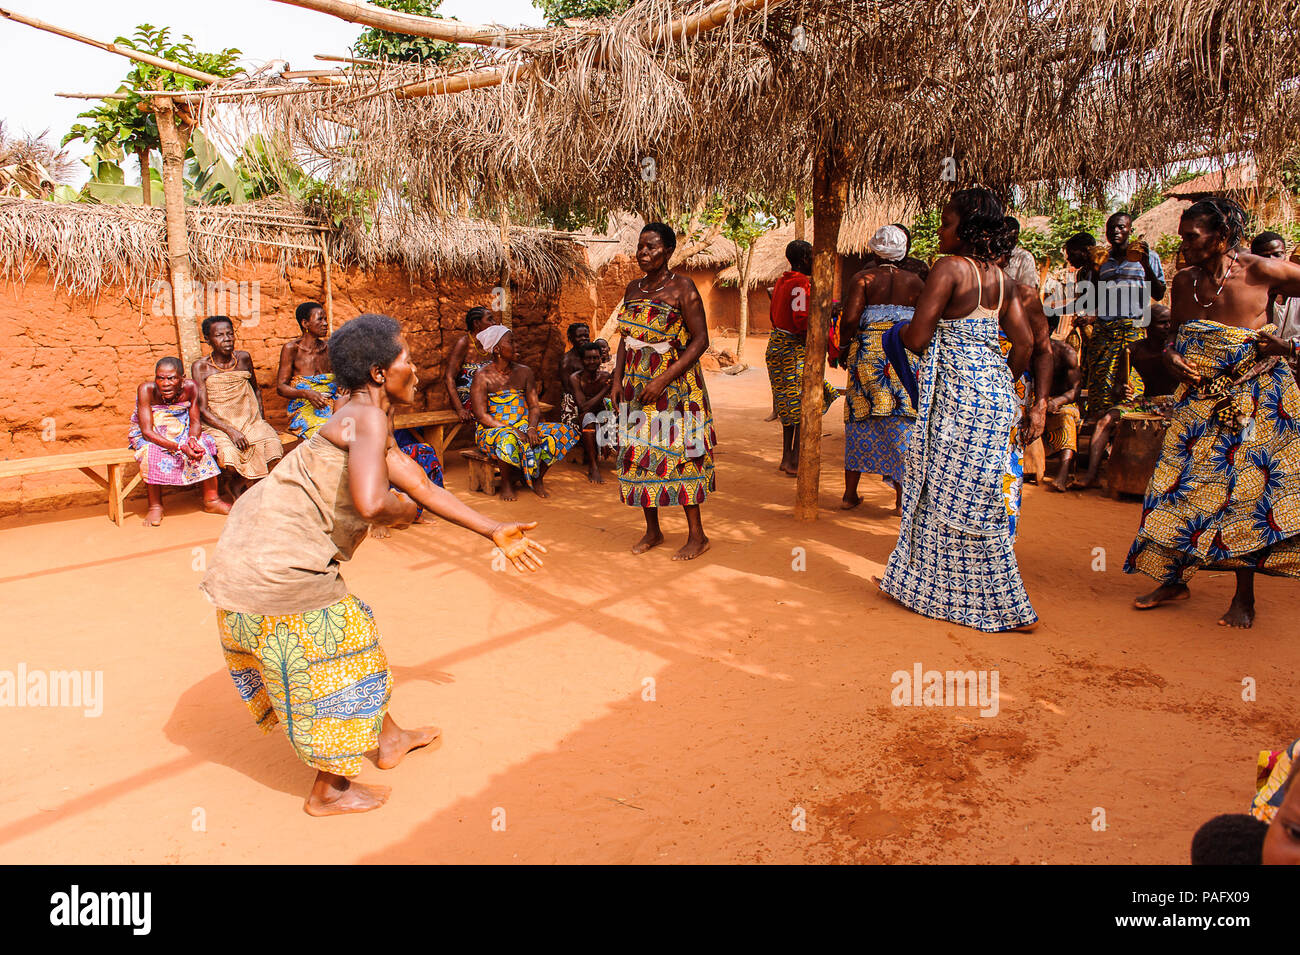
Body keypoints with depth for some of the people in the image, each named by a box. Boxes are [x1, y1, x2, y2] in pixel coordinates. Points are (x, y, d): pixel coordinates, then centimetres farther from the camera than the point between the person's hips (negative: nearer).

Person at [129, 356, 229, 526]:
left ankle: (211, 500, -8)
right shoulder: (146, 389, -26)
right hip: (148, 436, -3)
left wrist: (192, 439, -33)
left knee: (205, 444, -20)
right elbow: (147, 431, -28)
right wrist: (180, 447, -39)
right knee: (152, 452, -33)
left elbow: (195, 421, -10)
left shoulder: (190, 387, -17)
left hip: (181, 432, 4)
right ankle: (155, 506, -16)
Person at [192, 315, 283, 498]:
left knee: (272, 444, -27)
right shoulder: (201, 366, -3)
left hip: (249, 421, 3)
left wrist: (262, 420, 9)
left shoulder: (244, 358, 8)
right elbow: (202, 410, -8)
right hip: (217, 425, -3)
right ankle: (238, 488, 1)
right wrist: (230, 430, -22)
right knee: (230, 451, -35)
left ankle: (237, 483, -1)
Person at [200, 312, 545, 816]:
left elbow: (423, 488, 19)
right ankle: (328, 792, 24)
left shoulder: (362, 421, 15)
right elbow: (371, 503, -36)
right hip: (278, 565, -10)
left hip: (257, 546, 10)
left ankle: (387, 738, 43)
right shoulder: (368, 418, -18)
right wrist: (402, 511, -11)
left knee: (350, 630, 23)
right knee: (339, 657, 6)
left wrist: (496, 532, 21)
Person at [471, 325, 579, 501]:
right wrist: (512, 430, -22)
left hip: (525, 427, 5)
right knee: (508, 440, -42)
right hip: (492, 431, -5)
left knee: (565, 433, -17)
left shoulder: (524, 372, 9)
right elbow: (481, 415, -12)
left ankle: (537, 479, -6)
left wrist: (532, 428, -16)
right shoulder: (483, 376, -7)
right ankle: (506, 484, -16)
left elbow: (535, 406, 6)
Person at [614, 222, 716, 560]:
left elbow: (700, 340, -13)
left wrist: (663, 380, -19)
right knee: (638, 454, 6)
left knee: (676, 455, -4)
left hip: (675, 384, -6)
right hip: (636, 385, 6)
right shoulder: (633, 289, 11)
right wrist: (617, 379, 5)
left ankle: (697, 535, 8)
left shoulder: (682, 288, -9)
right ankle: (652, 531, 20)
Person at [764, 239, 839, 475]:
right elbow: (801, 321, -23)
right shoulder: (801, 284, -16)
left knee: (789, 405, 16)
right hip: (795, 349, -10)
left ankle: (786, 458, 22)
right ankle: (795, 462, -1)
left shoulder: (782, 281, 12)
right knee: (805, 405, -3)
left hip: (778, 344, 10)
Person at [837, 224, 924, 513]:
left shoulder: (862, 279, 0)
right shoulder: (915, 281, 7)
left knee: (860, 423, 8)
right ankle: (902, 499, 6)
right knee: (902, 425, 5)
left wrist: (844, 348, 3)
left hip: (867, 353, -1)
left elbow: (850, 318, -11)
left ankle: (850, 494, 14)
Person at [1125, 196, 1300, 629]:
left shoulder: (1262, 271, -12)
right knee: (1181, 483, 3)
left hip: (1256, 398, -4)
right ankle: (1174, 579, 17)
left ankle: (1244, 596, 12)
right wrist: (1171, 356, -6)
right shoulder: (1183, 281, 2)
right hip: (1200, 398, 4)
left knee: (1248, 489, 1)